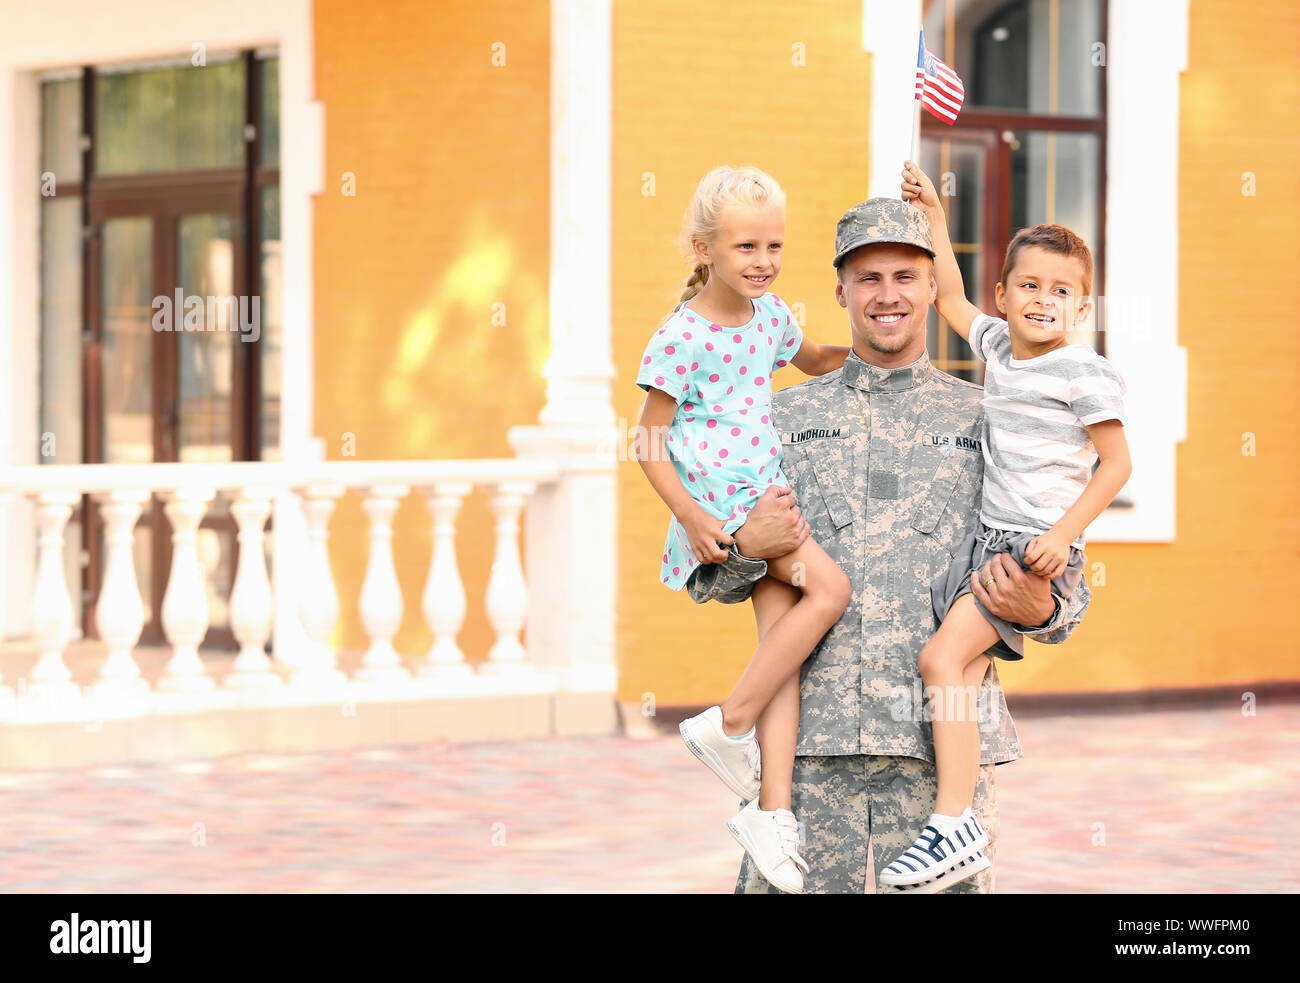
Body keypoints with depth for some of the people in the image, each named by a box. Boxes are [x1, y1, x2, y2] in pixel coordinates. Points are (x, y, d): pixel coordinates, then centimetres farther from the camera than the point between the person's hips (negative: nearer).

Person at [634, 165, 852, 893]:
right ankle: (730, 724, -10)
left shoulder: (770, 313, 9)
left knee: (783, 635, -4)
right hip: (719, 502, -7)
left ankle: (771, 807, -6)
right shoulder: (684, 337, -12)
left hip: (768, 493, 7)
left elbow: (812, 359, 33)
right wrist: (689, 516, -18)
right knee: (829, 586, -22)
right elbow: (650, 443, -9)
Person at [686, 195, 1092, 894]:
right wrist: (748, 547, -8)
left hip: (944, 733, 0)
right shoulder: (787, 417, 13)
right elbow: (708, 580, 14)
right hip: (810, 730, 0)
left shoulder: (984, 421, 11)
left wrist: (1036, 611, -12)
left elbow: (1057, 590, 11)